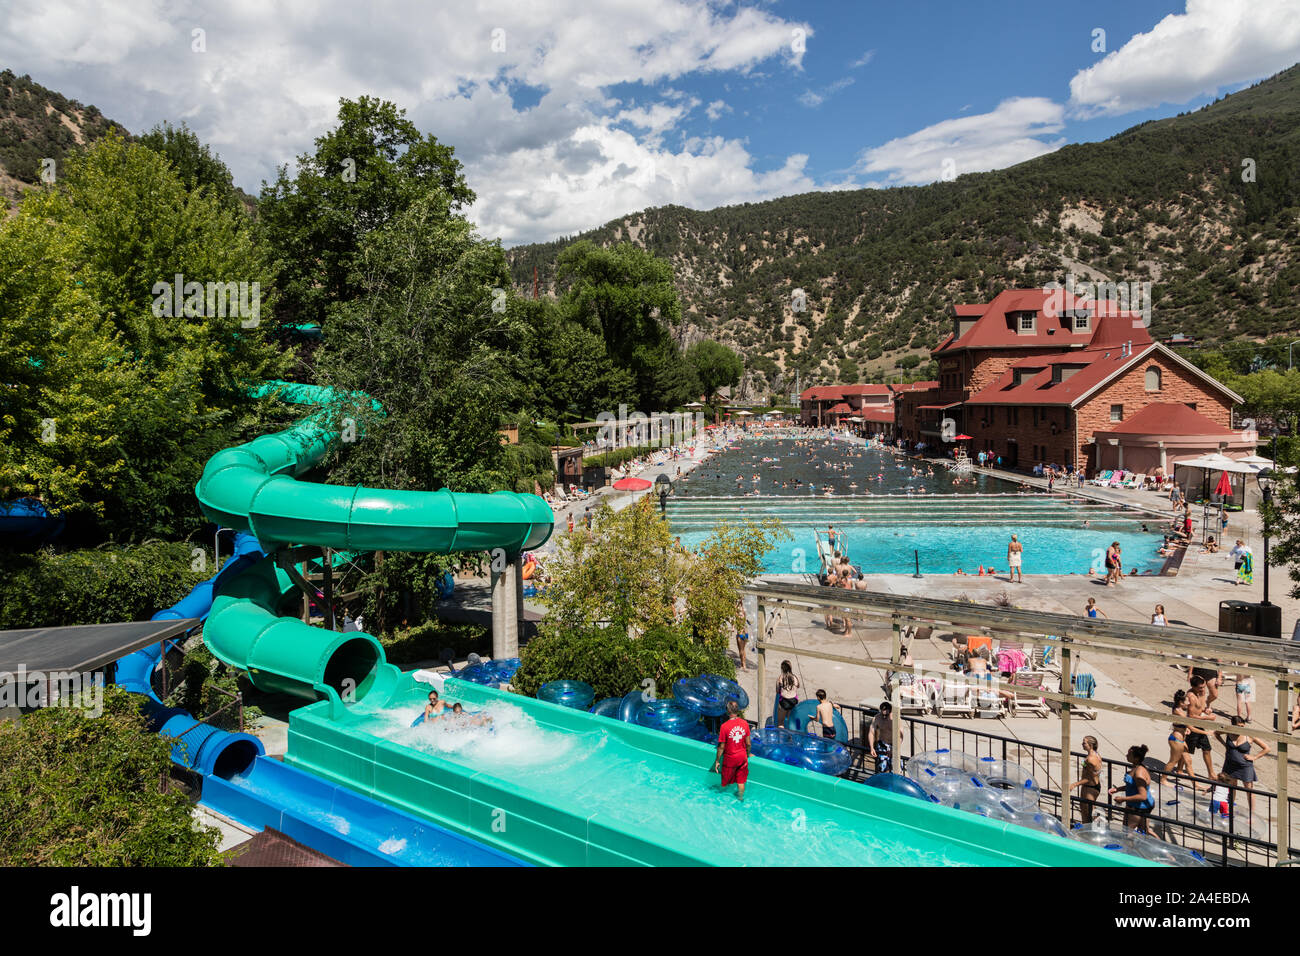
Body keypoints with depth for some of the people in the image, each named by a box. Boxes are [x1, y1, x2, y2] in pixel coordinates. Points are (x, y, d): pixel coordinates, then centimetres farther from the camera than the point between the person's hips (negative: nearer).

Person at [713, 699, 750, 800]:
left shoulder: (724, 726, -23)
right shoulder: (744, 723, -11)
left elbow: (721, 747, -16)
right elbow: (748, 743, -1)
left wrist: (717, 761, -3)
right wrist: (747, 754, 17)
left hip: (730, 758, -3)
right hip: (742, 757, 3)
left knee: (726, 782, 20)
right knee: (741, 781, 19)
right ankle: (740, 798, 35)